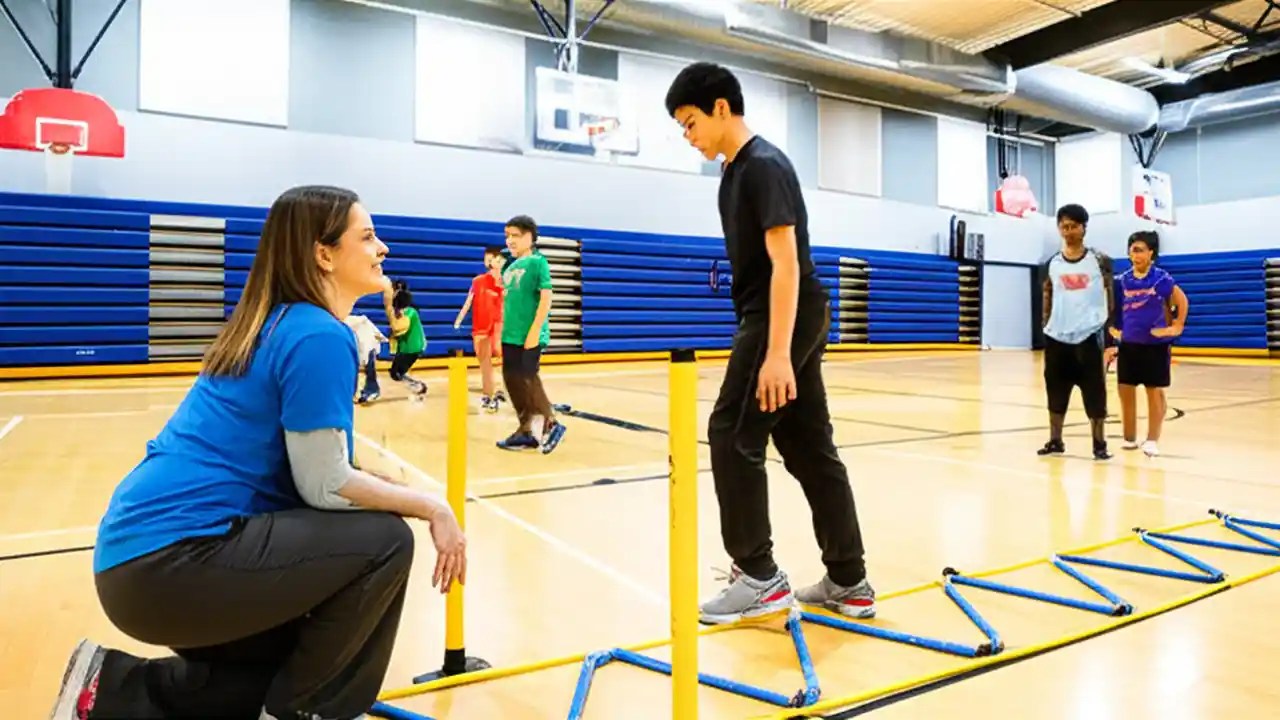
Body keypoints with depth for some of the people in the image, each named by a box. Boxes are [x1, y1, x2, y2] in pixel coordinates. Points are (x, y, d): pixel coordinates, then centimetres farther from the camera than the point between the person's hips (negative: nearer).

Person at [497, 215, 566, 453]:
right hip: (510, 336, 8)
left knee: (527, 381, -4)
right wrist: (502, 333, 18)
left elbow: (546, 298, -14)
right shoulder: (510, 267, 15)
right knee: (512, 382, 8)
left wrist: (535, 330, -18)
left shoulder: (538, 262, -7)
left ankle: (551, 424, 12)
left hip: (529, 336, -8)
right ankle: (526, 431, 18)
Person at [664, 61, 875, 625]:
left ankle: (759, 576, 3)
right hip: (799, 320, 10)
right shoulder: (737, 170, 18)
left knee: (732, 437, -6)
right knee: (811, 448, 9)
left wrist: (777, 353, -26)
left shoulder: (763, 165, -12)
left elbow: (786, 261, -20)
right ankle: (849, 581, 17)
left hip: (785, 320, -10)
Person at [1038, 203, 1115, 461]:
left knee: (1095, 393, 2)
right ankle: (1055, 441, 18)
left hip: (1089, 336, -3)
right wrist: (1046, 329, 7)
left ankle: (1099, 444, 12)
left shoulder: (1100, 260, -1)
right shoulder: (1051, 264, 6)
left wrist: (1110, 331, -5)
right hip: (1057, 337, 3)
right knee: (1056, 392, 8)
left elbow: (1111, 298, 1)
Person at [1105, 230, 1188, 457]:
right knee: (1125, 390, 7)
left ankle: (1152, 440, 12)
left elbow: (1181, 300, -4)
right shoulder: (1123, 279, 2)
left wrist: (1177, 326, -7)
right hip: (1128, 344, 4)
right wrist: (1115, 330, 9)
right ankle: (1129, 438, 20)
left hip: (1155, 344, -4)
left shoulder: (1161, 278, -10)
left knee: (1155, 391, 4)